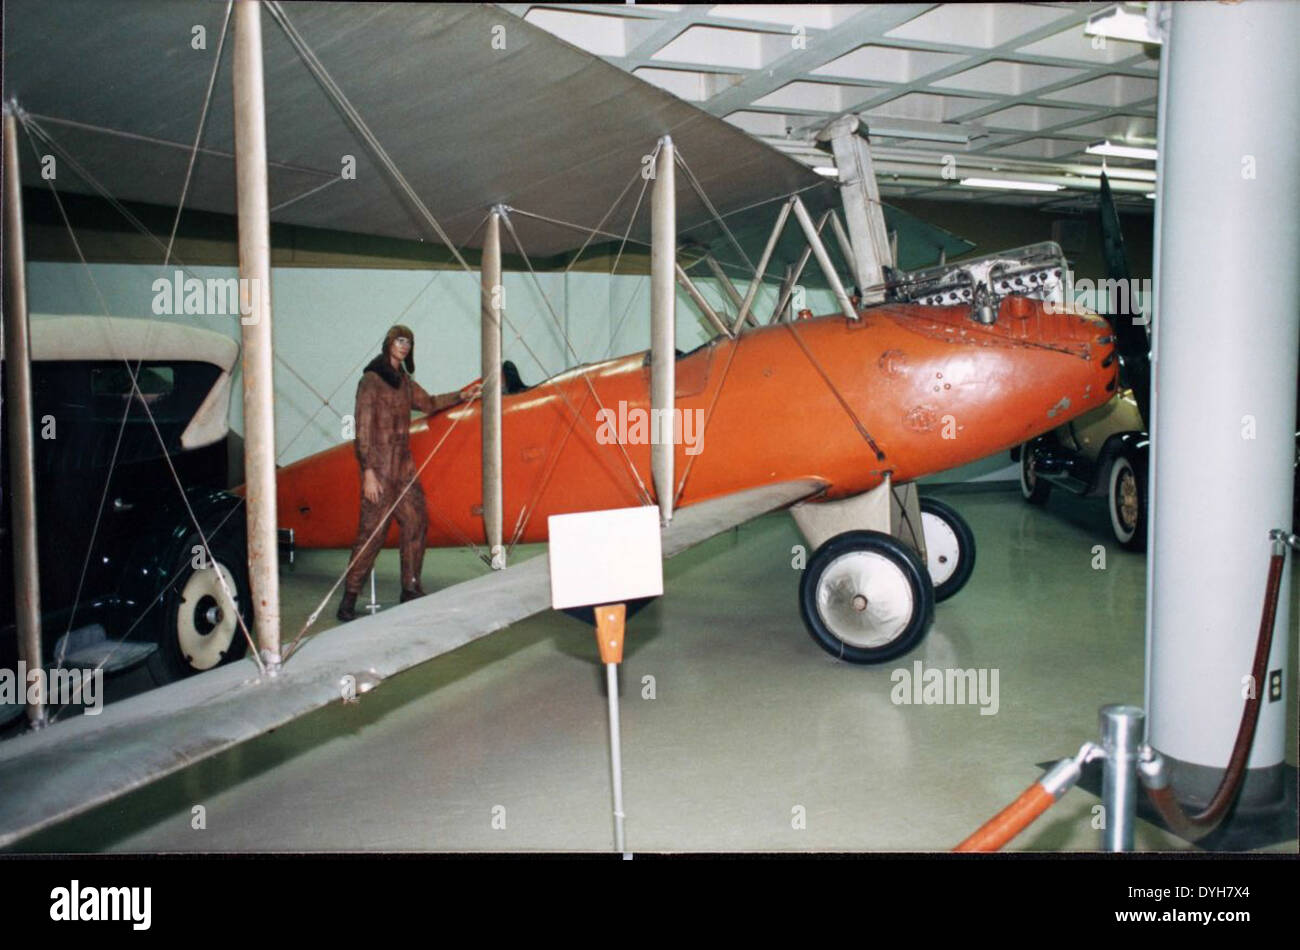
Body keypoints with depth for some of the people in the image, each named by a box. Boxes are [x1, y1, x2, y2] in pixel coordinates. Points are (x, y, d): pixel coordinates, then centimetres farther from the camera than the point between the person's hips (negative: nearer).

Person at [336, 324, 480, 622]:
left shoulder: (404, 381, 14)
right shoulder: (371, 380, -9)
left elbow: (428, 403, 33)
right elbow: (363, 429, -14)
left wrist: (461, 396, 27)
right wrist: (368, 471, -19)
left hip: (403, 463, 8)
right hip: (379, 462, -8)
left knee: (416, 521, 8)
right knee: (373, 529, -10)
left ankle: (411, 589, 19)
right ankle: (349, 598, -3)